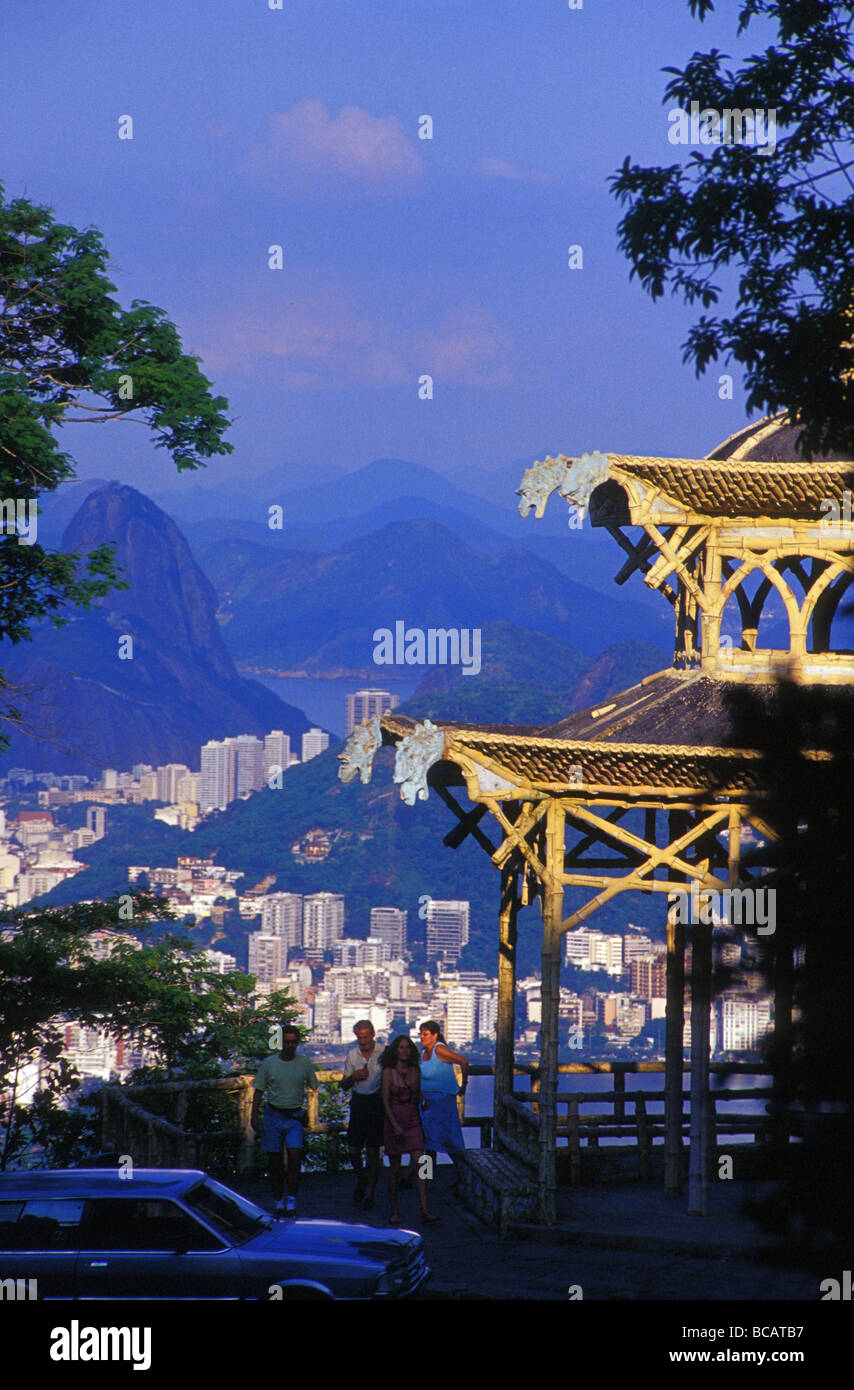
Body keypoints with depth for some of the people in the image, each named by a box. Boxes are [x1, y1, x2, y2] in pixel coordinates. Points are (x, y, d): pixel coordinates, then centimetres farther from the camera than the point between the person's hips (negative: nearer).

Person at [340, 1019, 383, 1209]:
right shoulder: (352, 1055, 9)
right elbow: (344, 1085, 14)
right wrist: (353, 1077, -6)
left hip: (377, 1102, -4)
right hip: (358, 1102, 4)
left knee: (372, 1149, -2)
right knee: (353, 1148, 2)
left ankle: (370, 1193, 3)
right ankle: (361, 1180, 28)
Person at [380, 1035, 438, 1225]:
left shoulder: (415, 1070, 4)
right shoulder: (389, 1072, -7)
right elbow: (386, 1102, -9)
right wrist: (395, 1126, -15)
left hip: (413, 1123, 2)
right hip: (394, 1122, -2)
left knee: (419, 1164, -11)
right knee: (394, 1170, 4)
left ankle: (424, 1210, -17)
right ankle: (394, 1211, 17)